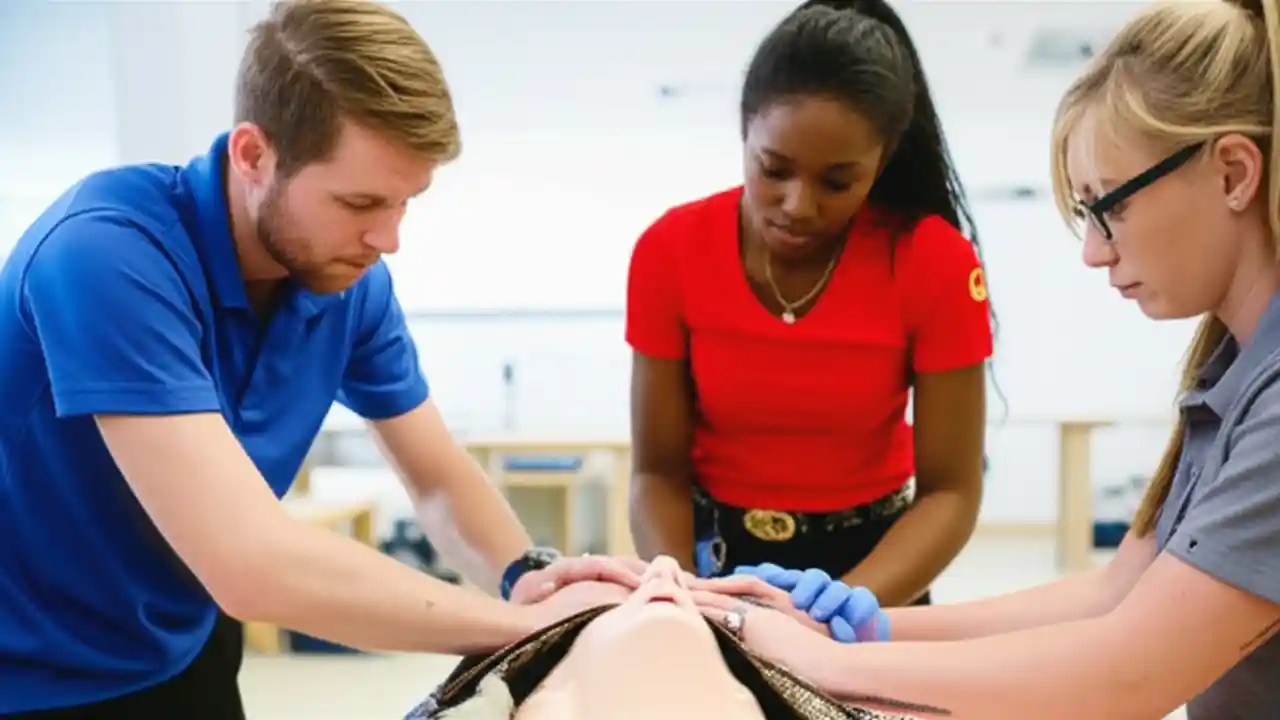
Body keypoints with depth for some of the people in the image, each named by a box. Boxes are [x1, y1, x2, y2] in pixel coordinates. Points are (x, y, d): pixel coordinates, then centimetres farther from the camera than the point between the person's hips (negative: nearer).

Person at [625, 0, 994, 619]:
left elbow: (950, 492, -14)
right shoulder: (669, 251, -14)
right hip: (715, 554, 1)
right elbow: (658, 472, -10)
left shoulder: (936, 262, -16)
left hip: (870, 564, 0)